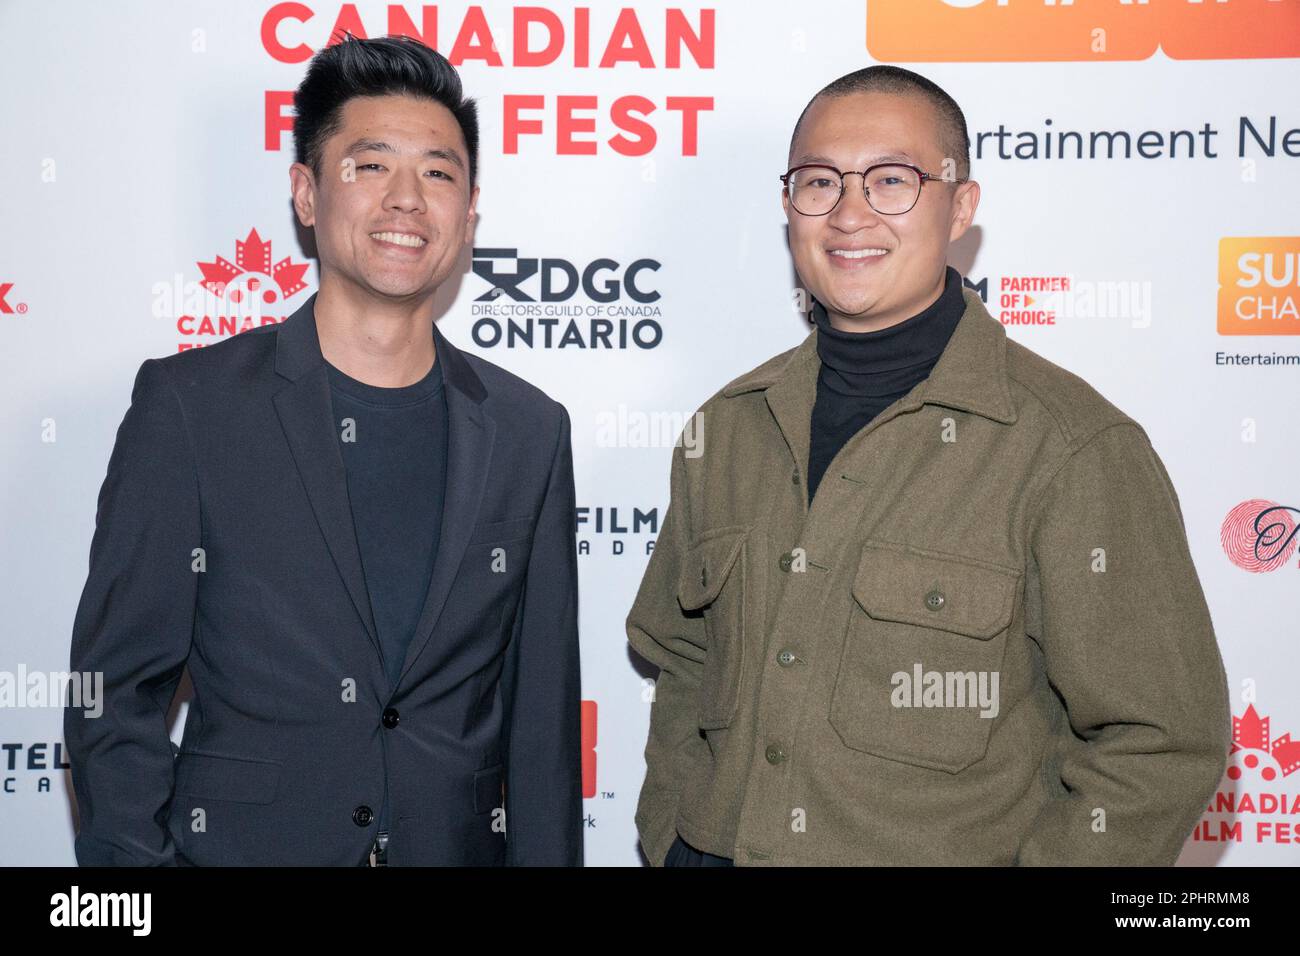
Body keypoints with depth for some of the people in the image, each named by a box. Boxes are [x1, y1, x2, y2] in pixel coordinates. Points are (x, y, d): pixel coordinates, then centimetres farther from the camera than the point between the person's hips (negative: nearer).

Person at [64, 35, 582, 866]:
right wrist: (137, 854, -11)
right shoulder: (188, 404, -9)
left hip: (461, 844, 2)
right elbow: (115, 695, -7)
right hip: (240, 843, -2)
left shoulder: (530, 431, -1)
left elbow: (544, 715, 1)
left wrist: (544, 855, 0)